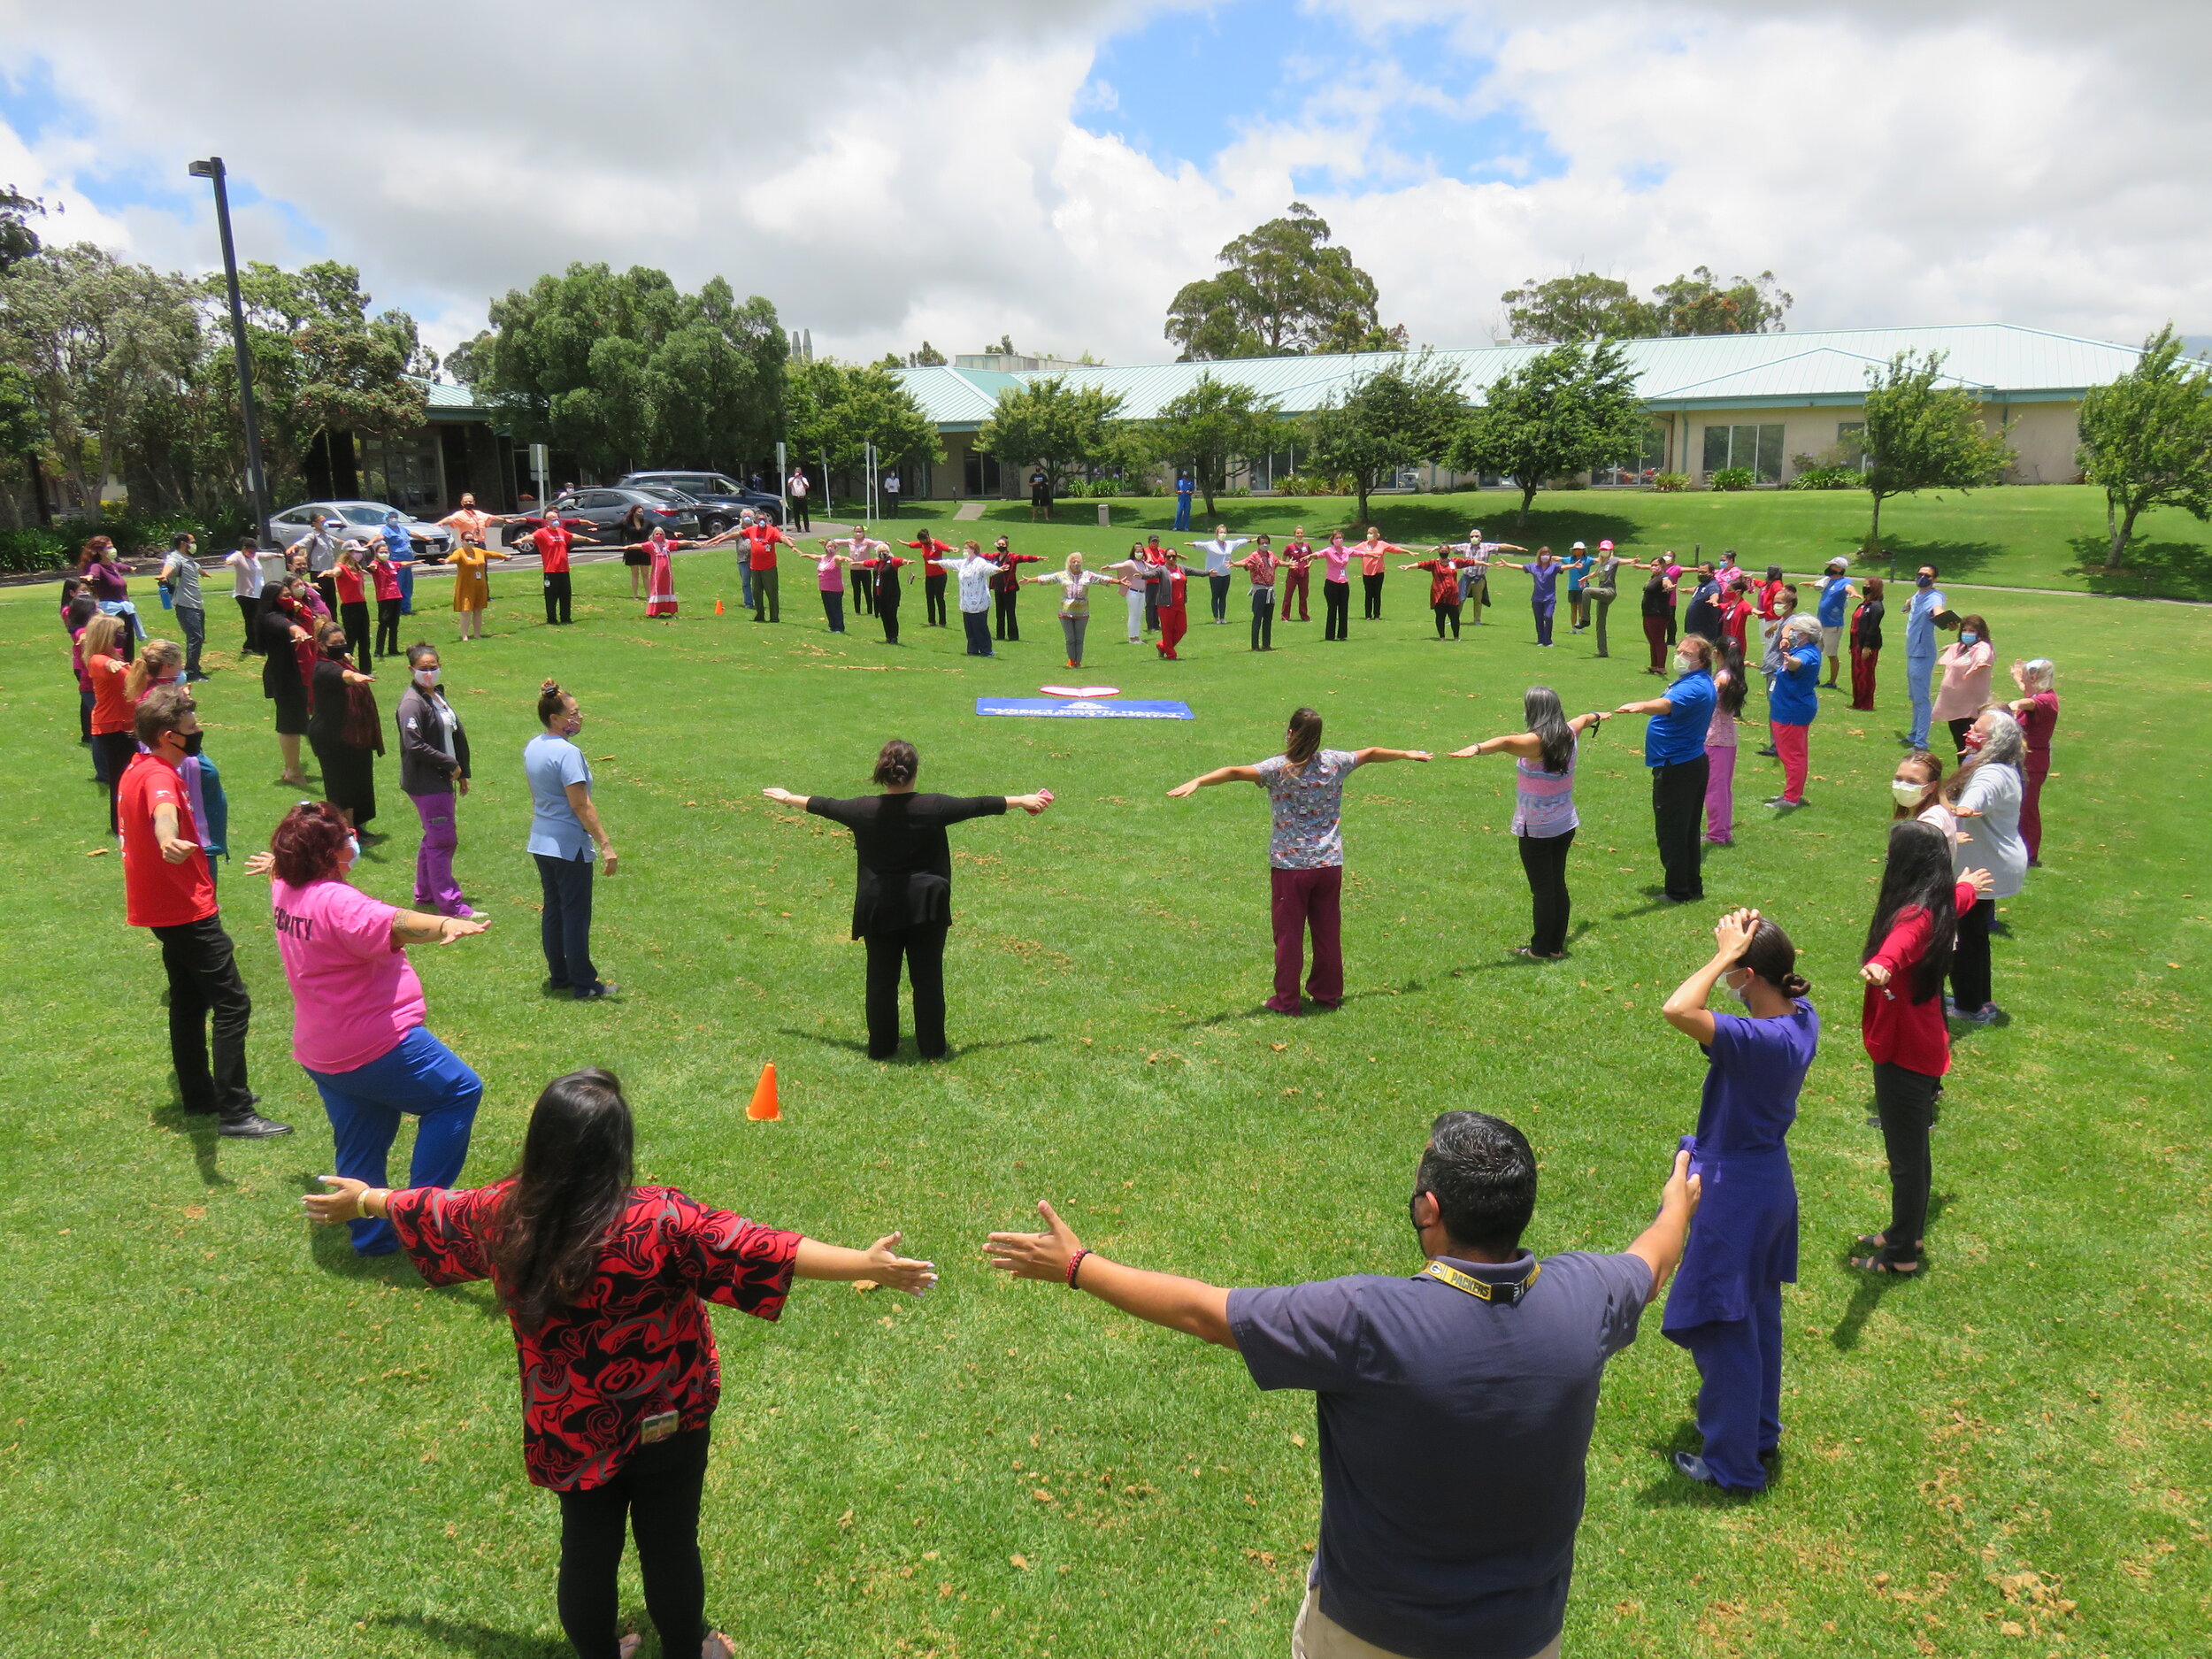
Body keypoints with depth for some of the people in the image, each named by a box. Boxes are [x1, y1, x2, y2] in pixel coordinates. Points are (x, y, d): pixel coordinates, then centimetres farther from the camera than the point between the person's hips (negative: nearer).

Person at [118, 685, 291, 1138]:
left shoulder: (139, 769, 10)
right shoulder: (158, 776, -22)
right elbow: (162, 811, -47)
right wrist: (169, 842, -68)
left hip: (166, 909, 11)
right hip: (188, 912, -11)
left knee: (189, 1003, 19)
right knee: (232, 1004, -8)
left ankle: (199, 1096, 30)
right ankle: (235, 1114, -8)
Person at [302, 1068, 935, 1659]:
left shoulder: (503, 1215, -16)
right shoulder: (661, 1223, -30)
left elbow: (431, 1210, 4)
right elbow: (758, 1248, -32)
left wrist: (363, 1200, 24)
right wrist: (866, 1264, -30)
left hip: (570, 1432, 4)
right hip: (666, 1421, -3)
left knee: (587, 1549, 22)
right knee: (669, 1545, 17)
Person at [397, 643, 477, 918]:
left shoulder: (438, 695, 12)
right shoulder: (412, 702, -16)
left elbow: (457, 734, 17)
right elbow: (414, 745, -23)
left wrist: (462, 772, 16)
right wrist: (450, 764, -16)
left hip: (443, 779, 9)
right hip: (425, 783, -9)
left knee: (434, 838, 18)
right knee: (444, 840, -8)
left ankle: (425, 894, 31)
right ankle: (450, 905, -4)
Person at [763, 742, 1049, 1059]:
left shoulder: (862, 809, -6)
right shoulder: (934, 807, -11)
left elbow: (824, 805, 11)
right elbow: (980, 805, 0)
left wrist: (787, 798, 30)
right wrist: (1023, 801, 14)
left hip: (878, 909, 1)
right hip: (926, 908, -1)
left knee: (881, 979, 11)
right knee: (928, 979, 8)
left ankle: (881, 1047, 19)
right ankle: (932, 1048, 14)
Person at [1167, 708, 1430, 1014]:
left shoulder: (1278, 768, -12)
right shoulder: (1335, 762, 2)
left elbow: (1235, 772, -27)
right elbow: (1371, 754, 19)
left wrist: (1196, 782, -35)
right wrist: (1407, 754, 36)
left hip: (1290, 865, -4)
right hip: (1330, 863, 4)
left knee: (1289, 934, 6)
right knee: (1328, 931, 16)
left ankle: (1286, 1001, 13)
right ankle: (1328, 993, 28)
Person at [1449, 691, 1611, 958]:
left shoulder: (1536, 742, -21)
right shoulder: (1570, 734, 3)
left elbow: (1505, 743, -42)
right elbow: (1584, 719, 28)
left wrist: (1476, 748, -59)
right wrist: (1597, 716, 51)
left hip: (1536, 830, -7)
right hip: (1565, 826, 7)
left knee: (1542, 889, 0)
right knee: (1558, 885, 15)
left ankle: (1542, 949, 9)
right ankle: (1557, 945, 24)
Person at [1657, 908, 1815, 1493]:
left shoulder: (1761, 1039, -34)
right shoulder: (1802, 1017, -7)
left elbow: (1677, 1010, -45)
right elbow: (1781, 978, 17)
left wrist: (1725, 954, -35)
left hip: (1735, 1193, -10)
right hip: (1772, 1183, 10)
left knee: (1721, 1329, 8)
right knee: (1757, 1316, 26)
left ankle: (1734, 1464, 24)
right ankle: (1761, 1430, 46)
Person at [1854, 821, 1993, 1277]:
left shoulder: (1915, 916, -26)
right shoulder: (1941, 904, 4)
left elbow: (1900, 944, -52)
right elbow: (1961, 895, 30)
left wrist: (1881, 965, -74)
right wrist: (1967, 885, 54)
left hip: (1904, 1056, -10)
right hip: (1921, 1049, 10)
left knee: (1906, 1157, 5)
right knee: (1911, 1150, 23)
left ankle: (1902, 1256, 18)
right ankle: (1907, 1234, 39)